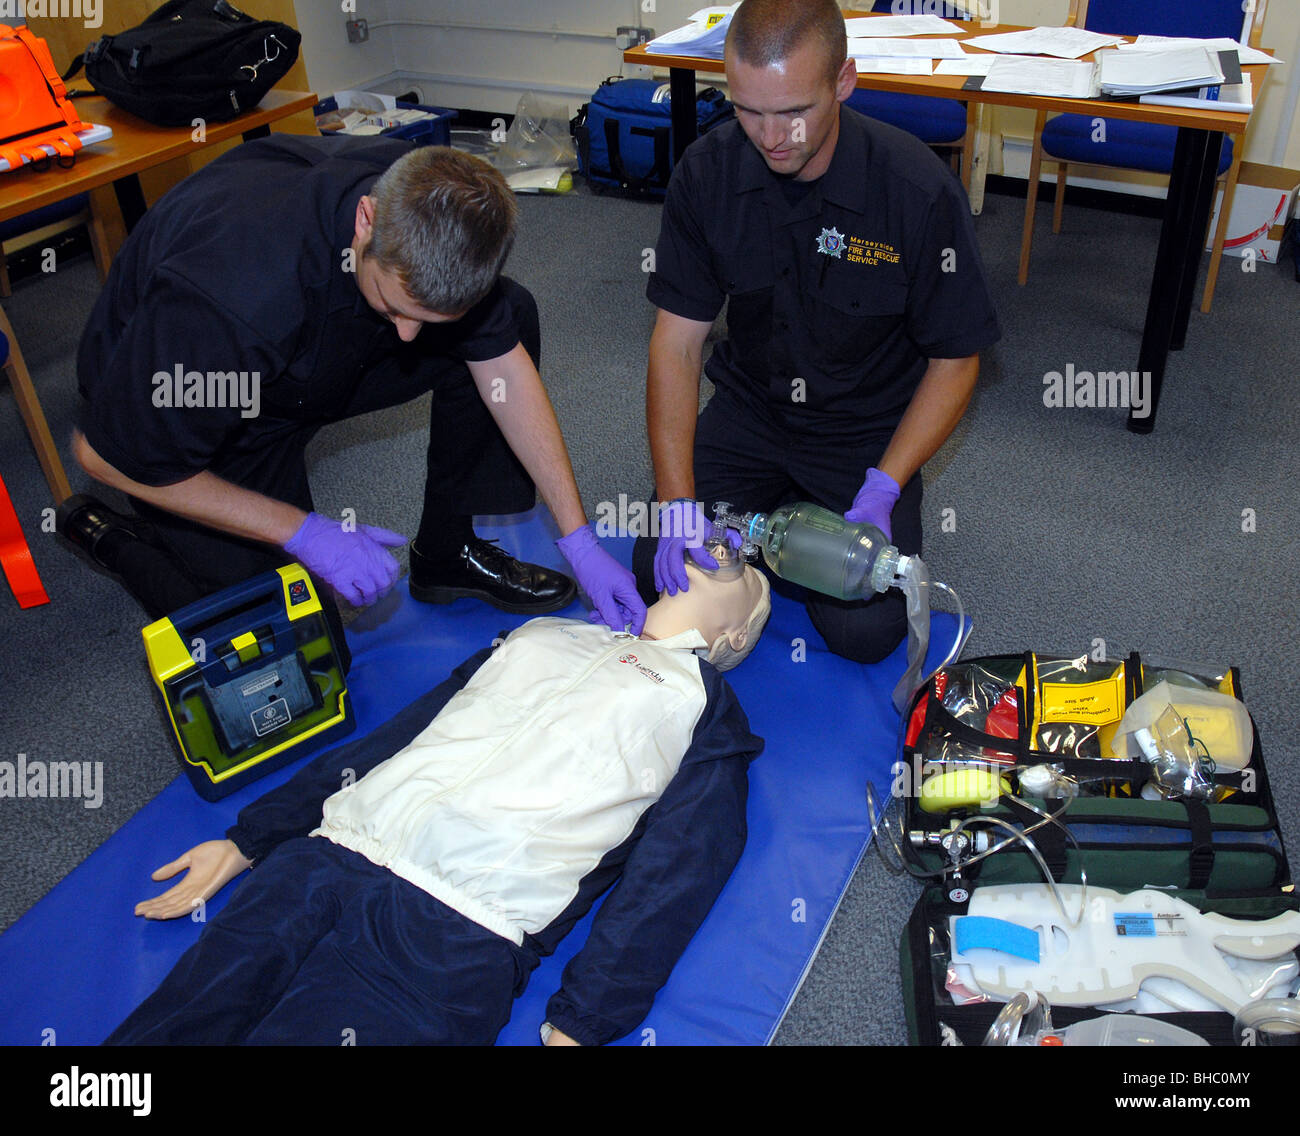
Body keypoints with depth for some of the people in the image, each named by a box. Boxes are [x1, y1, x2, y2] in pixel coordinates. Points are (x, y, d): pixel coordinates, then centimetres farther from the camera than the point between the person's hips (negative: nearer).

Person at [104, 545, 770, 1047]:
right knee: (162, 1027, -10)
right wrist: (245, 840, 20)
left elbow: (670, 875, 0)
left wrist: (577, 1028, -13)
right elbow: (392, 736, 23)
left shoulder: (706, 705, 13)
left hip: (456, 931, -4)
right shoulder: (544, 634, 25)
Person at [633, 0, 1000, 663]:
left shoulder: (921, 191, -22)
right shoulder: (707, 172, -13)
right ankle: (778, 506, 18)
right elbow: (677, 341, -12)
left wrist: (881, 490, -23)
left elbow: (954, 361, -11)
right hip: (748, 408, 3)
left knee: (864, 631, -15)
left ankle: (814, 517, 17)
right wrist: (679, 504, -22)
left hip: (869, 433, -2)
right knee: (660, 577, -10)